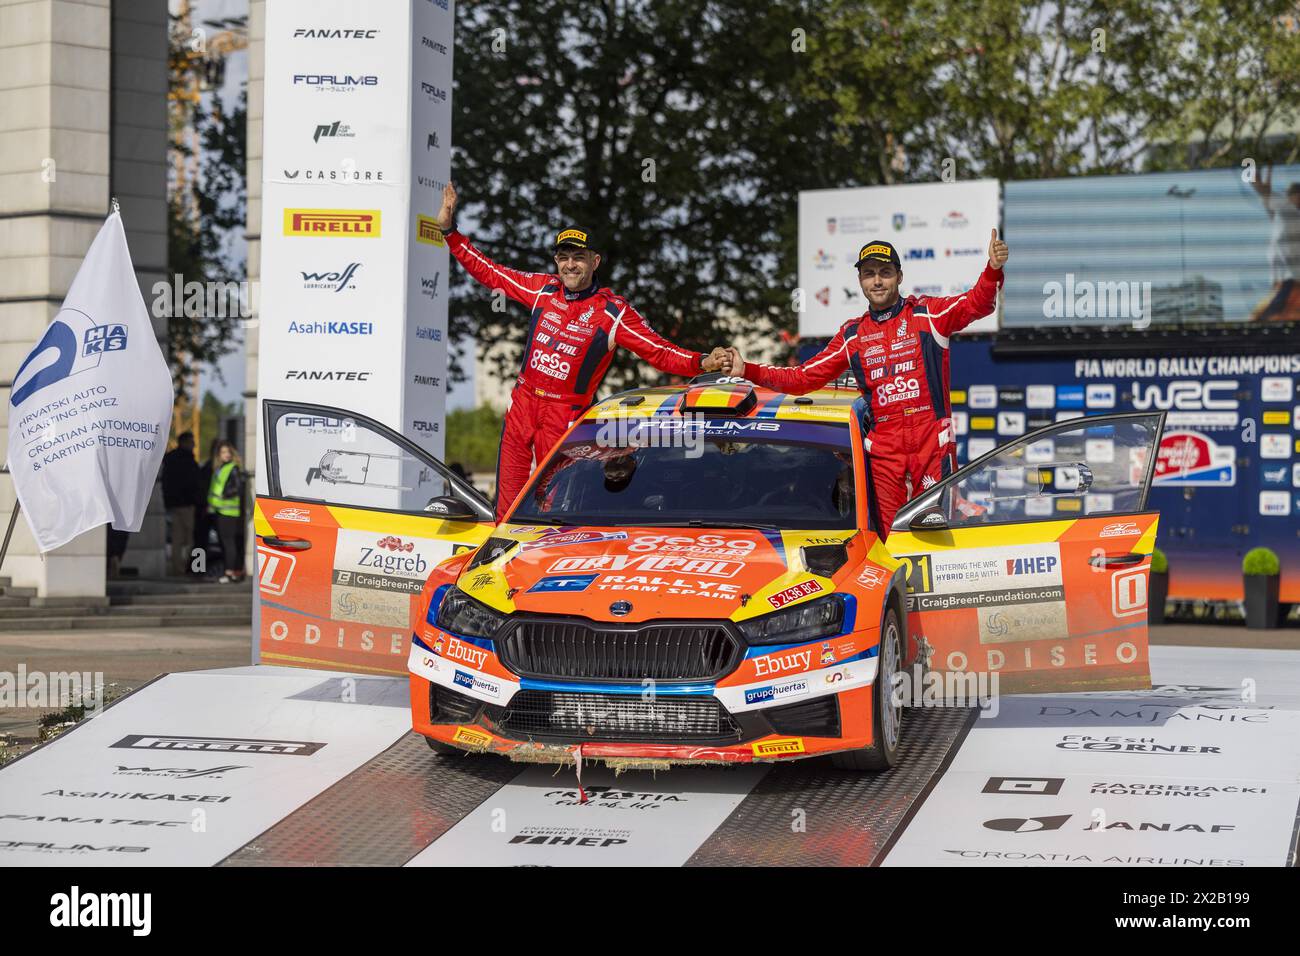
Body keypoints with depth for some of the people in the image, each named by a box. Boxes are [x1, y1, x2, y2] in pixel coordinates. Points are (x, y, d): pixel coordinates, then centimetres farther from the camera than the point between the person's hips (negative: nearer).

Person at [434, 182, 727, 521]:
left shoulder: (614, 312, -6)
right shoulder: (543, 289, 5)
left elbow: (661, 353, -8)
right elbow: (488, 272, 14)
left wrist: (703, 363, -25)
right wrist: (449, 229, 12)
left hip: (565, 416, -4)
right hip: (522, 404, 4)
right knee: (508, 504, 2)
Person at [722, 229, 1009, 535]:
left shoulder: (928, 313, 5)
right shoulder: (852, 334, 15)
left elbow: (976, 304, -10)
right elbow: (804, 377, 16)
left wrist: (993, 270, -31)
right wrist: (747, 371, 8)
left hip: (933, 443, -3)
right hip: (882, 450, 3)